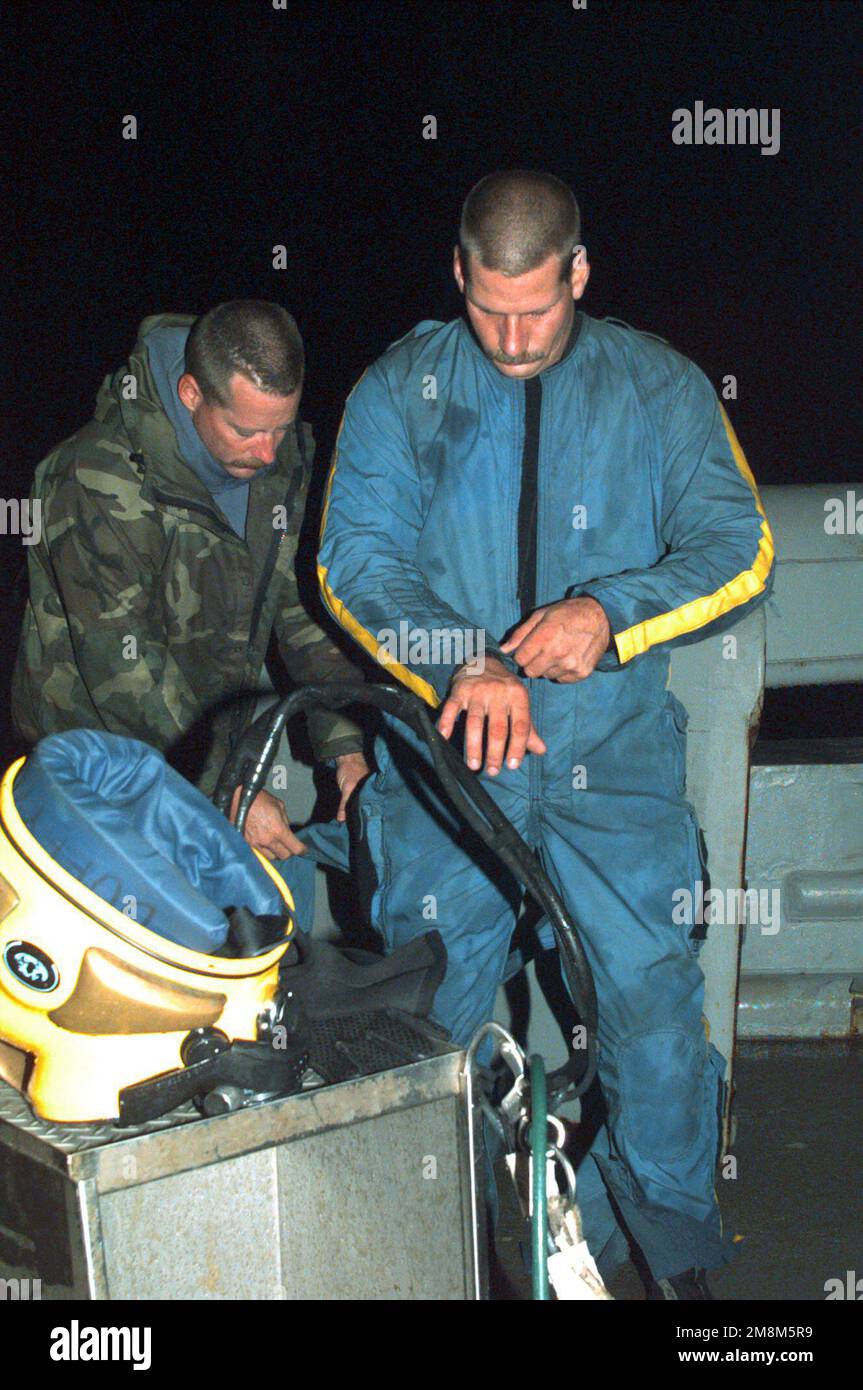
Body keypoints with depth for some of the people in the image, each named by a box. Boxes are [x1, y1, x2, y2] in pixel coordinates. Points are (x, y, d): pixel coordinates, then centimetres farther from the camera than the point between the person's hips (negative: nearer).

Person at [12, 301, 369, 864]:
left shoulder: (283, 457, -3)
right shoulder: (99, 481, -24)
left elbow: (305, 603, 3)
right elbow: (121, 664, -25)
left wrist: (345, 745, -7)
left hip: (215, 746, 5)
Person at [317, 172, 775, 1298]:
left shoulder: (660, 388, 5)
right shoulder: (401, 389, 4)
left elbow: (740, 551, -1)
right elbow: (356, 557, -4)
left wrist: (612, 613, -19)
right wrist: (462, 663, -22)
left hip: (614, 757, 0)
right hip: (445, 757, 1)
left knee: (653, 996, -3)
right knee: (429, 1013, 7)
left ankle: (678, 1252, 21)